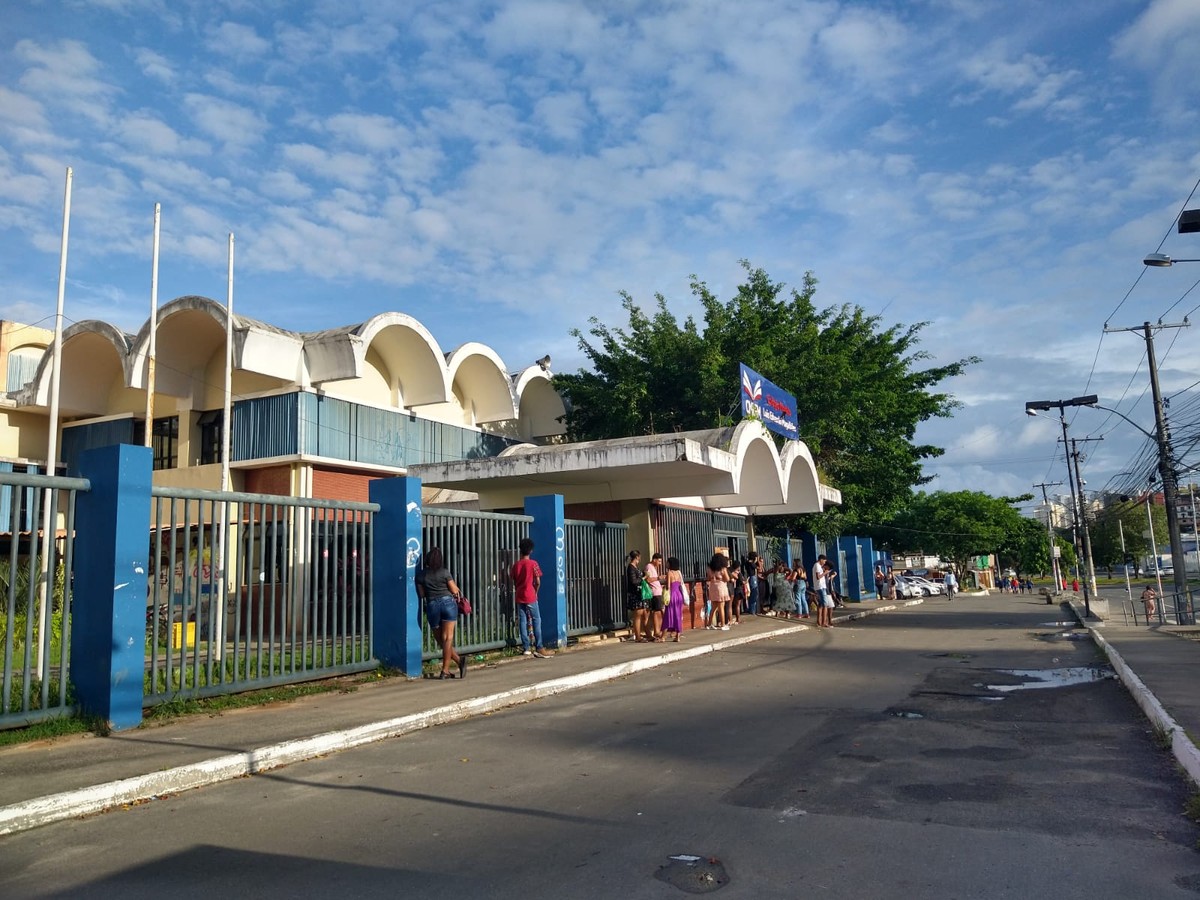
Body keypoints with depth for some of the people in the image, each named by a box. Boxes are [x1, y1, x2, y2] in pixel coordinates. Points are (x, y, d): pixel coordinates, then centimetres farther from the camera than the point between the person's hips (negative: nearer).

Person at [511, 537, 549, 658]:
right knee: (536, 621, 0)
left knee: (522, 621, 6)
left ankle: (525, 648, 6)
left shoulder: (516, 565, 5)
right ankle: (539, 648, -4)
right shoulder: (533, 563, -8)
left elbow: (514, 581, 9)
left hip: (519, 597, 5)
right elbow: (538, 582, -9)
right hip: (530, 597, -5)